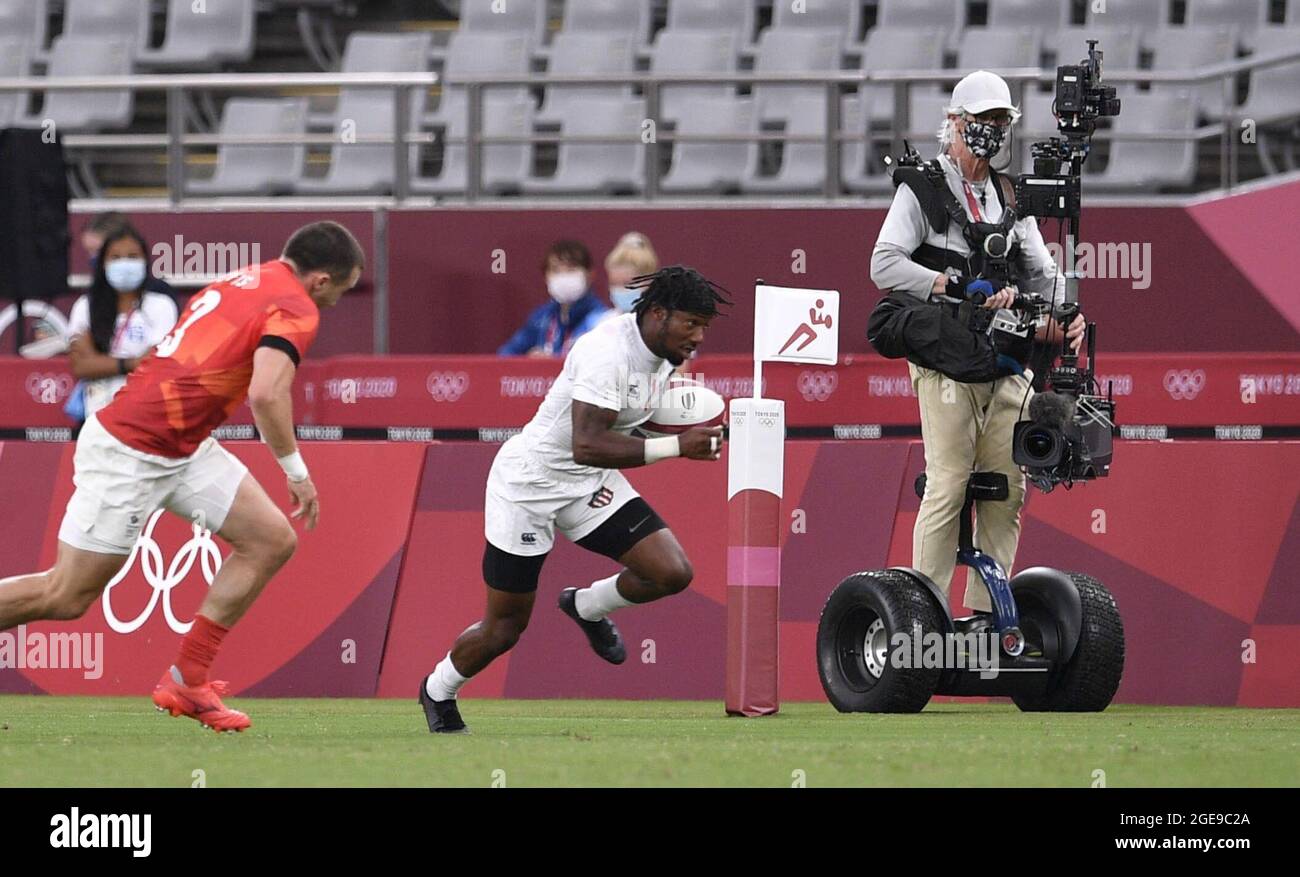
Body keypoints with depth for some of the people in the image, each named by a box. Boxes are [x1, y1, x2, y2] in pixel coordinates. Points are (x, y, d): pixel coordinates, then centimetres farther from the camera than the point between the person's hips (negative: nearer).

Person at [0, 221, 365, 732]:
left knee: (272, 541, 4)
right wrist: (296, 470, -17)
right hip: (129, 454, -9)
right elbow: (267, 394, -27)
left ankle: (185, 681, 8)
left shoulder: (243, 282, 13)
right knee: (65, 597, -3)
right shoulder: (296, 310, -13)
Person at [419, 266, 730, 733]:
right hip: (529, 484, -7)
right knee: (503, 632, 4)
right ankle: (437, 692, 34)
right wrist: (676, 446, -42)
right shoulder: (608, 351, -31)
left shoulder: (664, 354, -3)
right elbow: (587, 446, -40)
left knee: (672, 573, -12)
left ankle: (587, 607, 18)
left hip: (590, 484, 7)